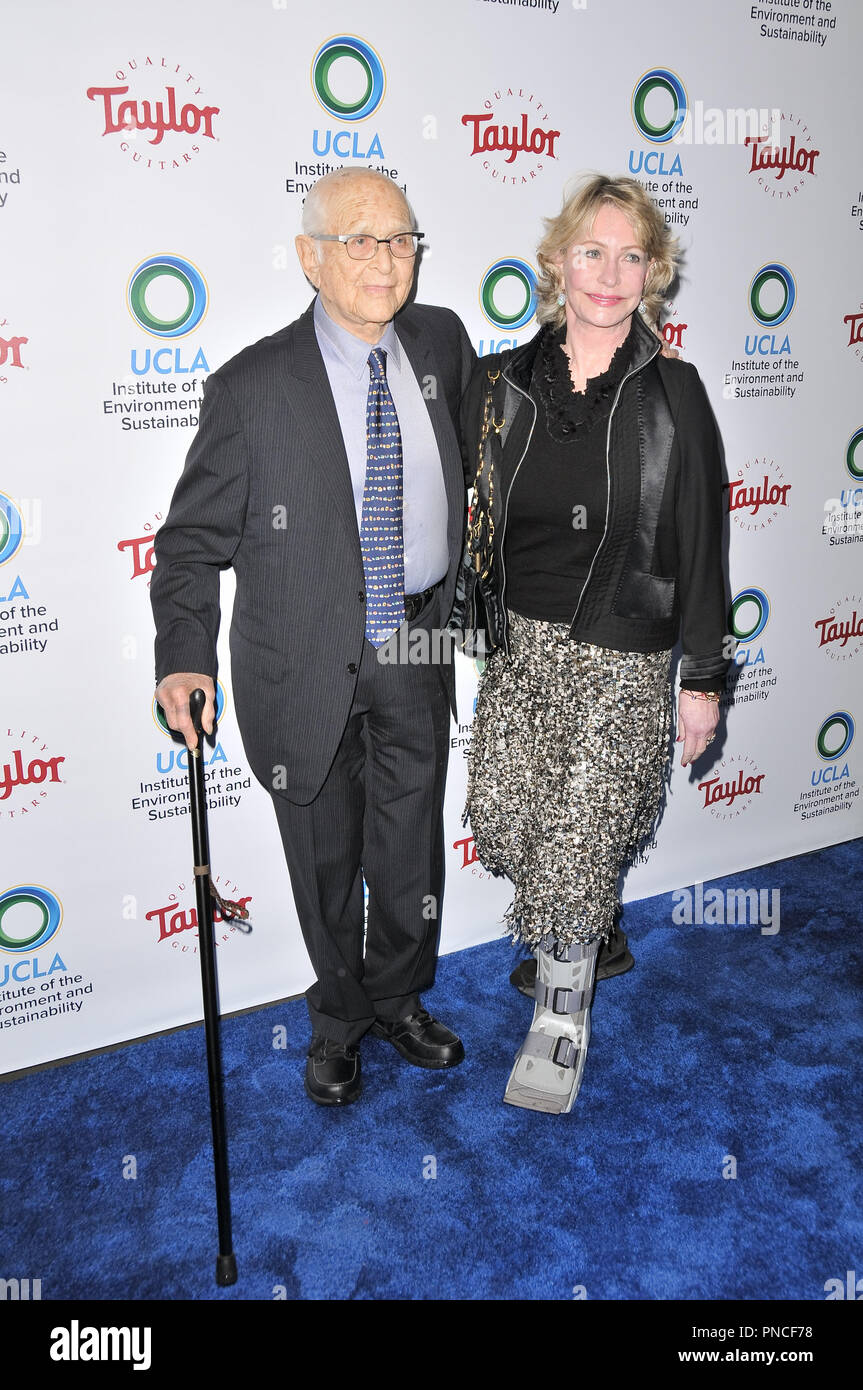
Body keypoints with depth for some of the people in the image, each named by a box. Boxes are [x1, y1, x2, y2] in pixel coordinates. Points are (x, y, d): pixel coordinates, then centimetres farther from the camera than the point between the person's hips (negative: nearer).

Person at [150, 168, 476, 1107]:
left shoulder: (441, 341, 1)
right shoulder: (252, 387, -12)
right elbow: (194, 536, -7)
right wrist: (184, 658, -19)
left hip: (417, 652, 3)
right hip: (307, 667, -3)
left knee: (411, 853, 16)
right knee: (325, 860, 14)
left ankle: (399, 1000, 43)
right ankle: (339, 1017, 39)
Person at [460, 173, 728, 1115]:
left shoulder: (672, 394, -4)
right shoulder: (500, 383, 3)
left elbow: (701, 544, -2)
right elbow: (472, 521, 8)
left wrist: (703, 680, -1)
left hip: (623, 656, -3)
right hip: (519, 644, 3)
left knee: (574, 843, -2)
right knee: (500, 817, 4)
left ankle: (562, 1015, 23)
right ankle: (584, 924, 38)